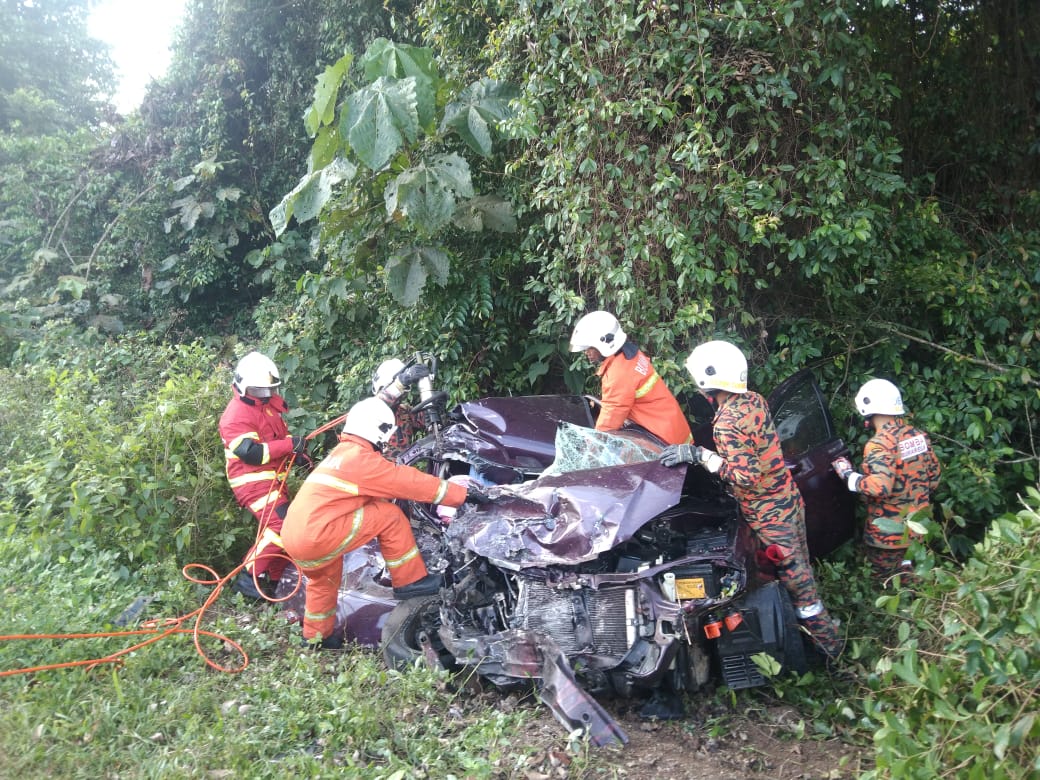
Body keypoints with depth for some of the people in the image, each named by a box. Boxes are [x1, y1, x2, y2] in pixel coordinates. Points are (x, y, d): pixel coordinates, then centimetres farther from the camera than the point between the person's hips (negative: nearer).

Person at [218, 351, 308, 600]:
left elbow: (281, 434, 23)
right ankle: (248, 578, -11)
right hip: (253, 481, -10)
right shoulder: (236, 415, -16)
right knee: (281, 527, -22)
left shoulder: (270, 403, 12)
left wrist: (297, 451, 1)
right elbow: (249, 452, -26)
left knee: (286, 527, 14)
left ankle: (272, 580, 25)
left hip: (274, 478, 10)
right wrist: (290, 444, -28)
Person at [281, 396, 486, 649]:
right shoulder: (363, 458, -8)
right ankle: (411, 581, 5)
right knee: (389, 515, -4)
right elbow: (411, 482, -6)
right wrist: (463, 493, 2)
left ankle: (315, 637, 43)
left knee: (325, 579, 32)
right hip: (317, 536, -9)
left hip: (294, 538, 10)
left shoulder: (341, 453, 20)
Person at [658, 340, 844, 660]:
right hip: (791, 500, 9)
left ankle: (829, 644, 17)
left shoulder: (727, 424, -25)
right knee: (800, 571, 21)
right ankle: (824, 635, 36)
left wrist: (700, 455, -28)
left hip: (769, 514, -9)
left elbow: (746, 475, -28)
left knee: (796, 581, 4)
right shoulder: (754, 400, 0)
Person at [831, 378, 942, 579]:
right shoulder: (919, 435, 1)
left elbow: (879, 486, -34)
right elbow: (934, 476, 11)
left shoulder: (880, 445, -23)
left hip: (889, 533, -7)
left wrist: (848, 474, -20)